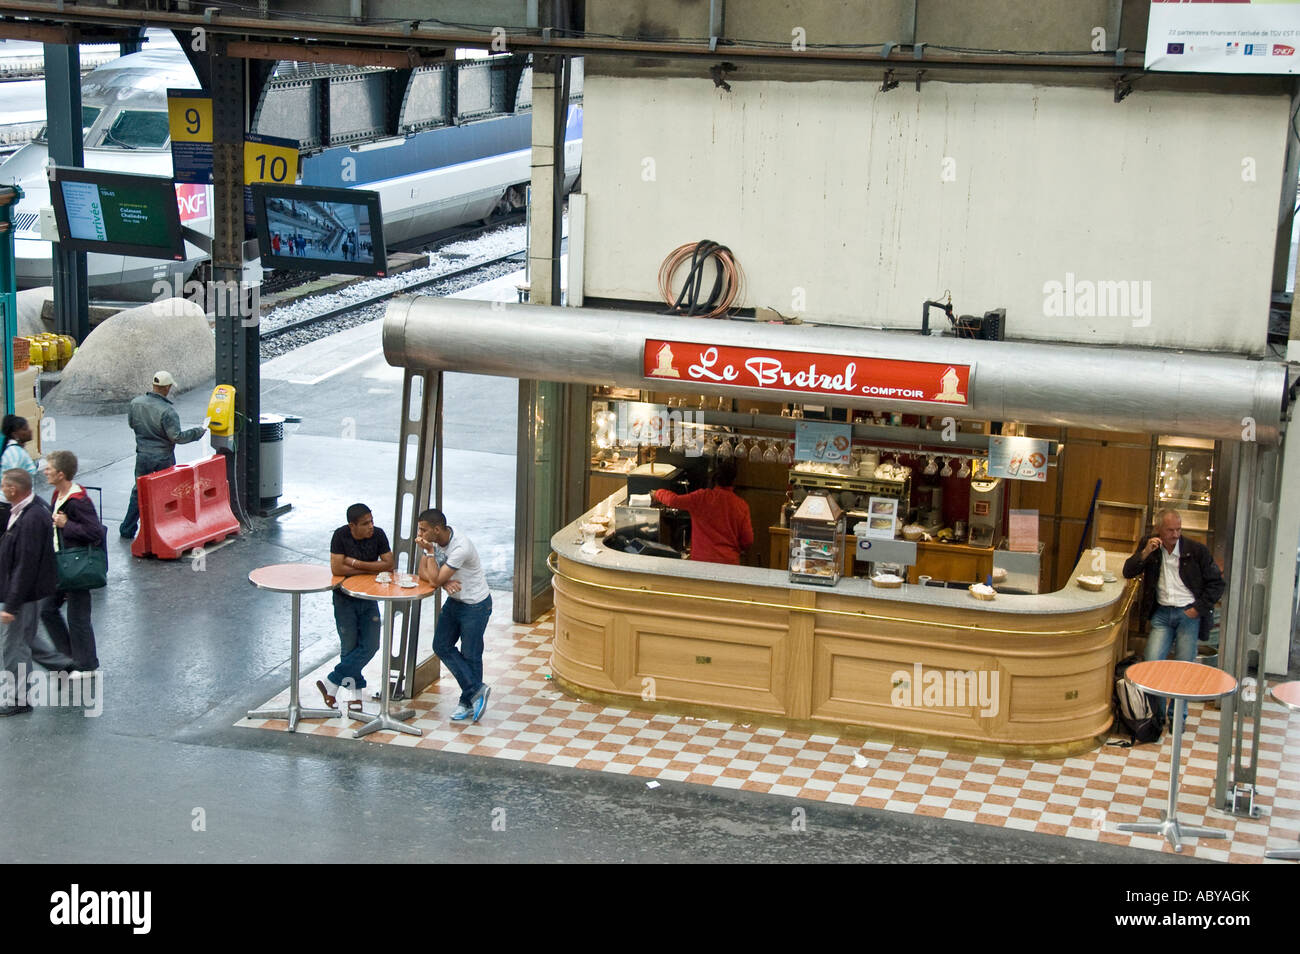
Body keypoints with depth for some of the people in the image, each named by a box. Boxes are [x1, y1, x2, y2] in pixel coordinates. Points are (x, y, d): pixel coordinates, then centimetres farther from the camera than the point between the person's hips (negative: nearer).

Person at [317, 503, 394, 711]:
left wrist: (357, 564, -21)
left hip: (369, 598, 3)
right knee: (349, 647, 1)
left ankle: (331, 684, 6)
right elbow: (337, 568, -24)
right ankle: (355, 693, 14)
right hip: (345, 598, -3)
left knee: (370, 646, -4)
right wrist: (370, 569, -18)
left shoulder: (378, 535, -9)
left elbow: (389, 564, -14)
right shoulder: (341, 535, -17)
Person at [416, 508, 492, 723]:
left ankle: (468, 702, 16)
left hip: (475, 605, -8)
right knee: (442, 646, 3)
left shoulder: (460, 548, -31)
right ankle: (477, 689, 8)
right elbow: (423, 572, -3)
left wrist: (429, 551, -25)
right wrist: (445, 582, -23)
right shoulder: (434, 542, -6)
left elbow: (436, 580, -29)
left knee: (470, 655, 1)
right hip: (454, 601, 8)